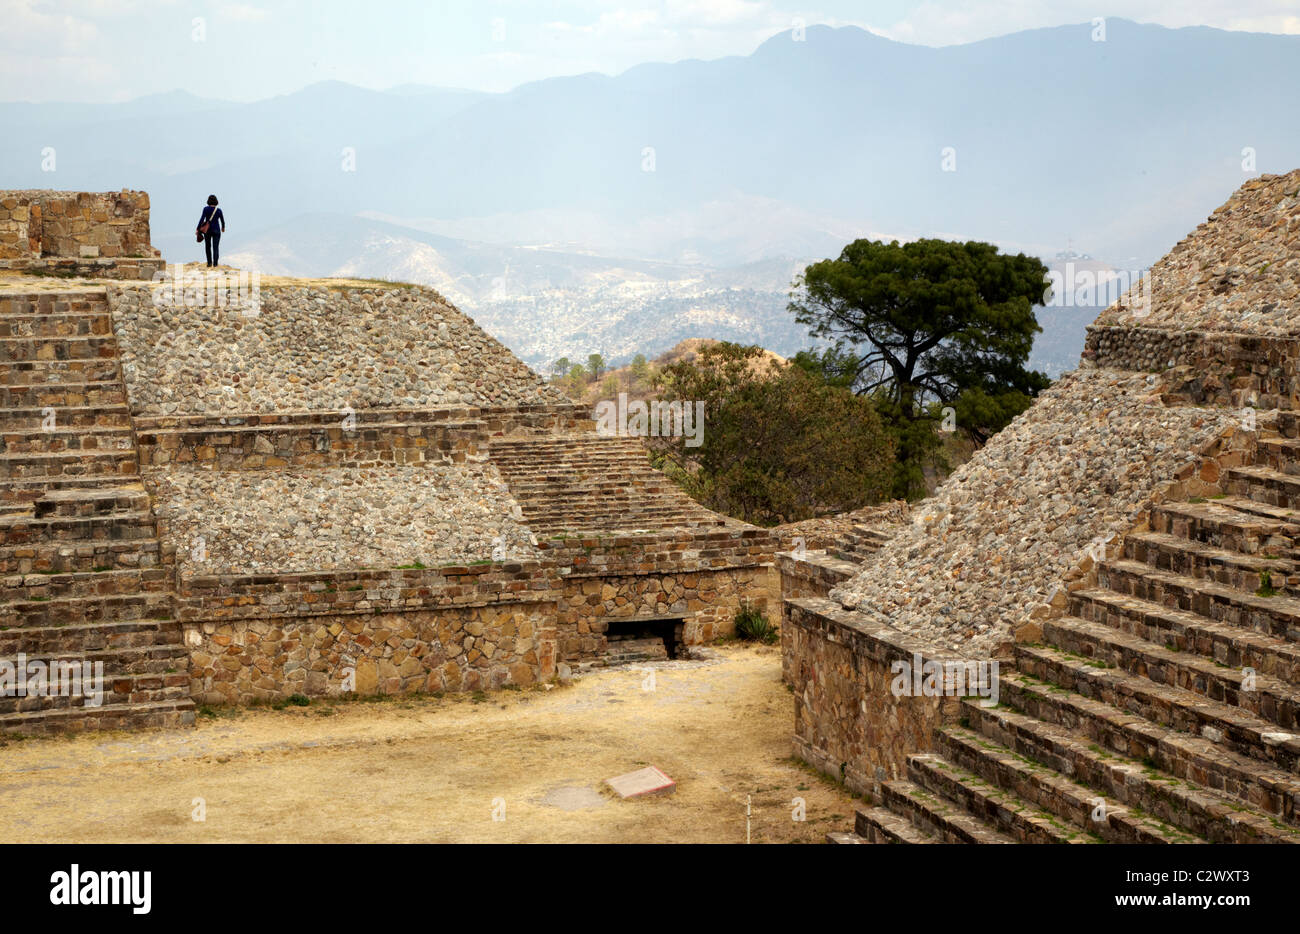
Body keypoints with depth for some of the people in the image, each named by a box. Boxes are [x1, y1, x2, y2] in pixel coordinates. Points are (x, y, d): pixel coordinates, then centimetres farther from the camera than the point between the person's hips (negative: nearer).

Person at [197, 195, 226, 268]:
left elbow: (202, 219, -16)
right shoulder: (219, 210, -4)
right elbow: (222, 220, 7)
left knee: (208, 246, 19)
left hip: (207, 230, 1)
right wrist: (223, 227, 27)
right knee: (216, 247, -2)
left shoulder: (206, 209, -8)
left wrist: (197, 229, -14)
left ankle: (209, 262, 20)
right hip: (216, 230, -1)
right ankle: (215, 263, -18)